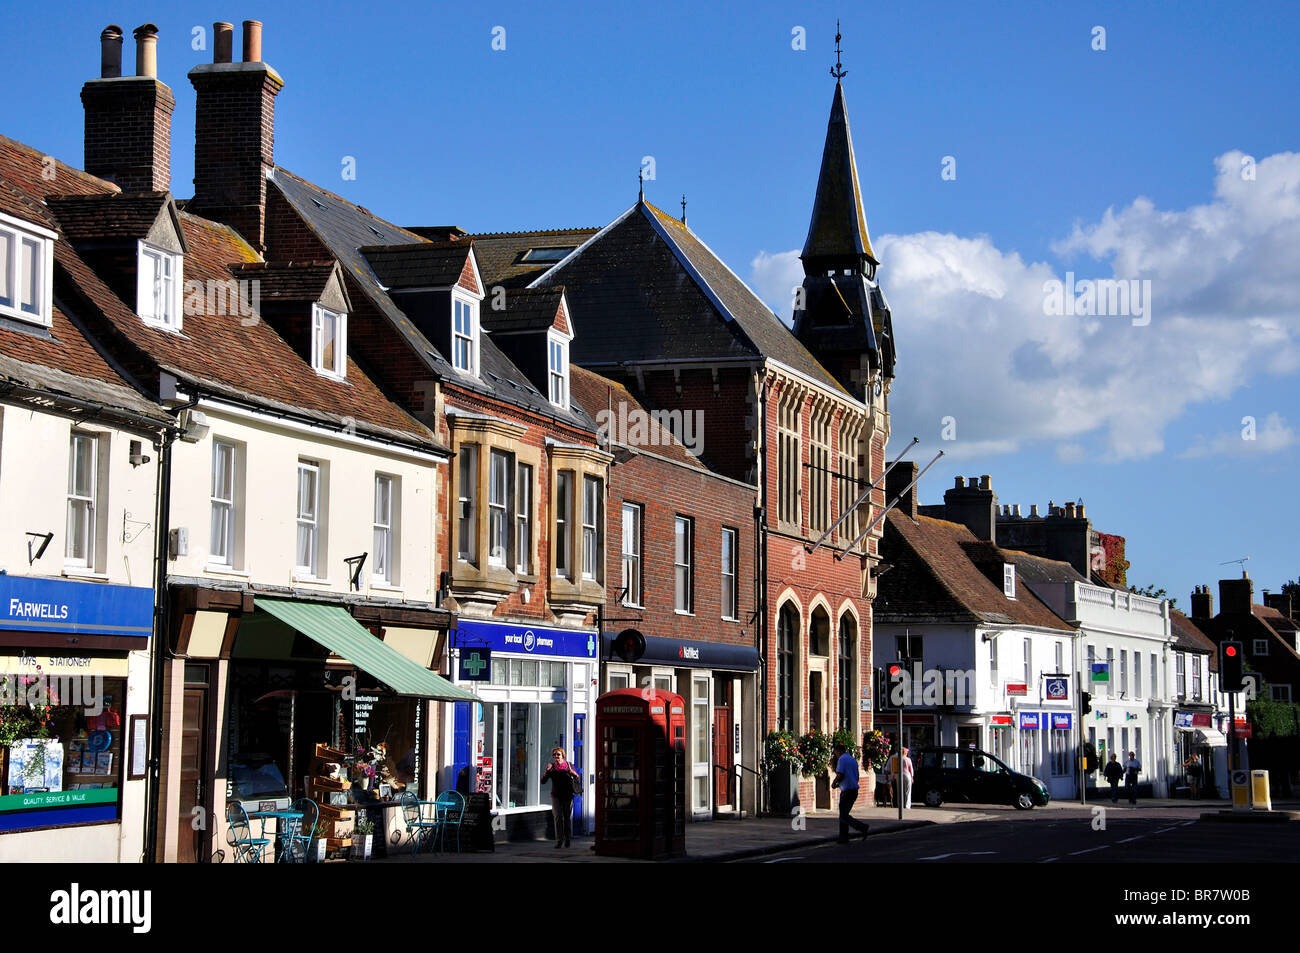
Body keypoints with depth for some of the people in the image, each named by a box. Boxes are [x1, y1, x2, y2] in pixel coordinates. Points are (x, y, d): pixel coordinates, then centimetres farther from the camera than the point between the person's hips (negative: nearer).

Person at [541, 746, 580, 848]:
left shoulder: (569, 765, 2)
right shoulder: (552, 767, 2)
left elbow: (577, 778, 0)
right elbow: (543, 781, -2)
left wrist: (572, 772, -19)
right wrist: (547, 771, -19)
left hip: (568, 795, 0)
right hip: (556, 796, 0)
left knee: (568, 817, 5)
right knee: (558, 817, -10)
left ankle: (568, 839, 20)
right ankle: (559, 840, -11)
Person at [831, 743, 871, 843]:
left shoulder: (842, 759, -10)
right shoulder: (853, 760, 17)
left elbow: (840, 776, -19)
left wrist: (834, 783, 2)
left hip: (847, 791, -9)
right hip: (854, 790, 9)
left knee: (843, 816, -7)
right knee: (843, 815, 14)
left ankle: (864, 827, -18)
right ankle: (843, 837, 12)